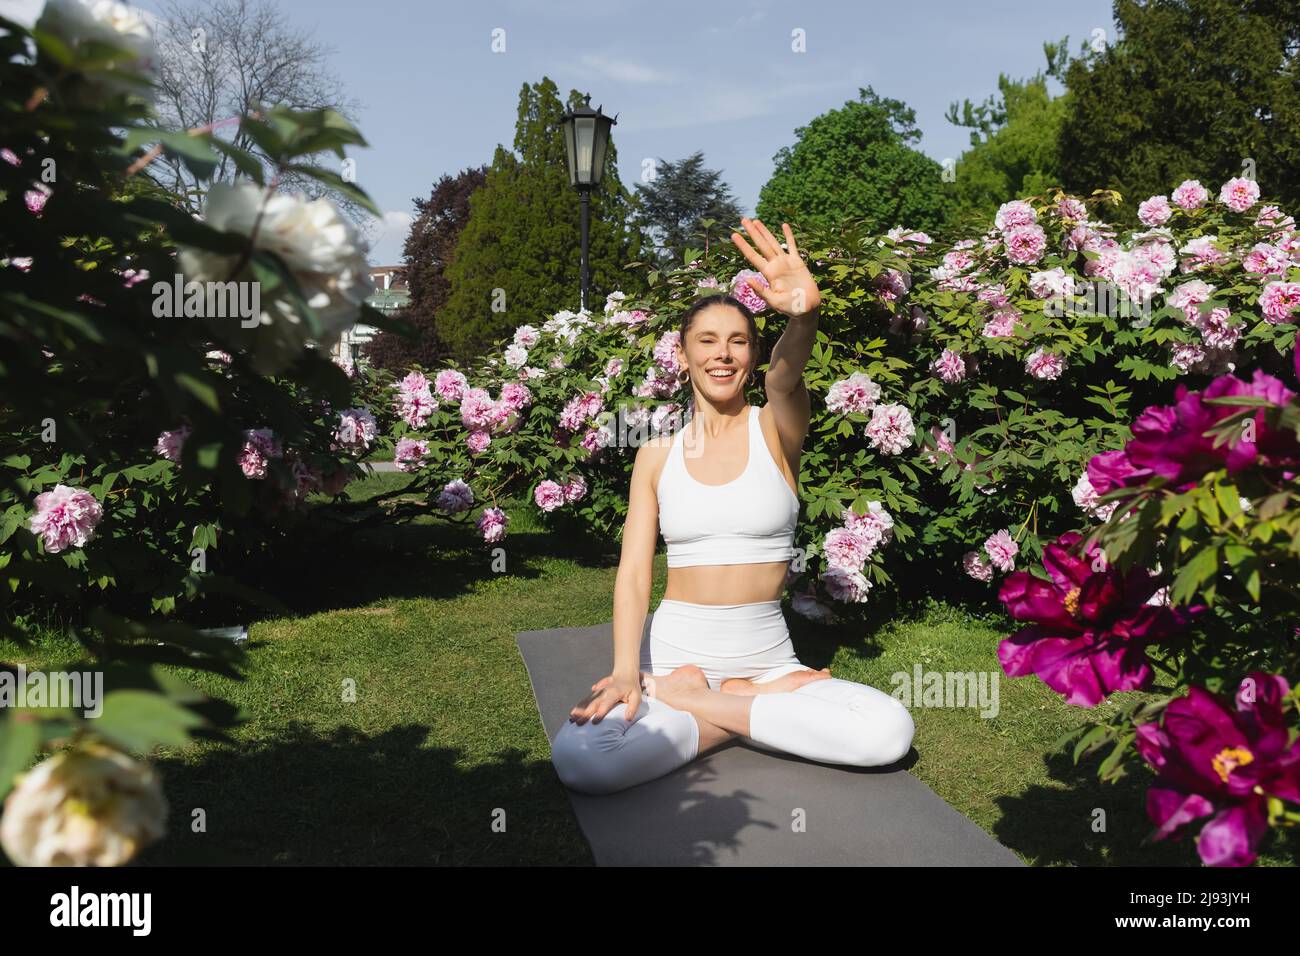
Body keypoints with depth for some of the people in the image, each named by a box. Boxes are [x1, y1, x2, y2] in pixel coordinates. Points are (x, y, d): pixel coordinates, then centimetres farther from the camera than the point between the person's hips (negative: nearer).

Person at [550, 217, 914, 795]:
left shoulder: (773, 429, 0)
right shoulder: (657, 453, 5)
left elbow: (785, 377, -25)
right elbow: (633, 572, -3)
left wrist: (804, 314, -48)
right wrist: (626, 670, -20)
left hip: (766, 655, 1)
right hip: (674, 653, 0)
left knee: (888, 733, -26)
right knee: (579, 758, -29)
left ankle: (691, 703, -6)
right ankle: (762, 707, -6)